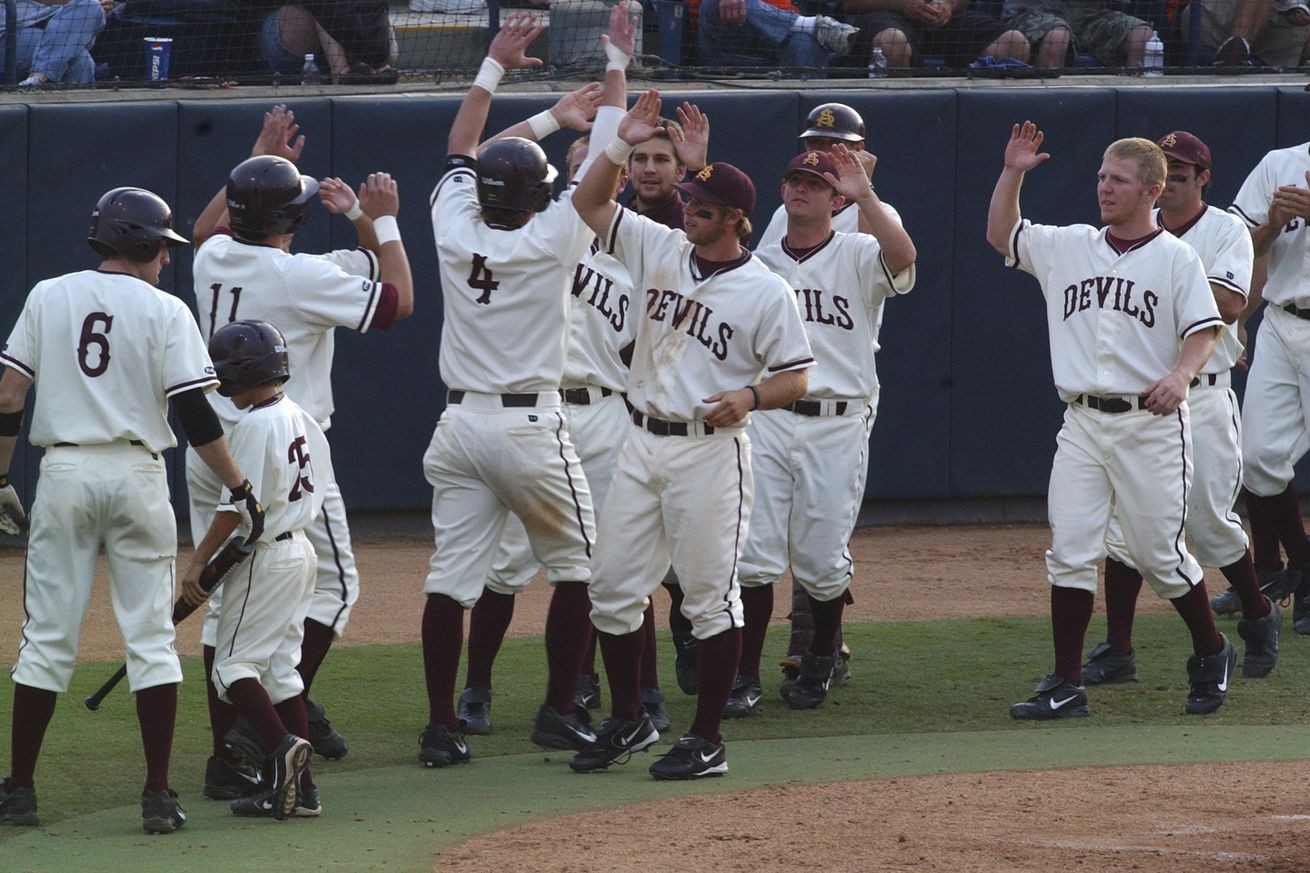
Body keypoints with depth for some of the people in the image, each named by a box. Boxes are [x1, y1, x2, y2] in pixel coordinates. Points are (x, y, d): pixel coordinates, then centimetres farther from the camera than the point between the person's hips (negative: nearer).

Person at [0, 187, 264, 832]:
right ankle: (158, 796, -2)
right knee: (150, 638, 3)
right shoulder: (165, 312, -2)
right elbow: (195, 415, -8)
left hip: (64, 471, 2)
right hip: (137, 476, -2)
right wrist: (241, 491, -4)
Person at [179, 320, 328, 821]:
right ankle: (300, 787, 9)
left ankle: (284, 746, -23)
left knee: (233, 666, -4)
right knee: (279, 666, 11)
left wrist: (199, 562, -17)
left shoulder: (255, 427, -17)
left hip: (265, 558, -9)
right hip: (300, 550, 9)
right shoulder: (299, 419, 11)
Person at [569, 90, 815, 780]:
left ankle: (707, 740, 4)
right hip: (643, 443, 6)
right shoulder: (660, 250, 7)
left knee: (710, 593, -2)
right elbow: (589, 202, 9)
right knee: (612, 585, 7)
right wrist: (623, 144, -5)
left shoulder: (766, 291, -8)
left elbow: (795, 377, -4)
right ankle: (626, 722, 20)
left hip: (711, 449, -6)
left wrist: (750, 396, -23)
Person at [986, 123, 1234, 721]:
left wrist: (1180, 375, -27)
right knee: (1069, 552, -3)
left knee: (1158, 552, -2)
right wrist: (1012, 174, 8)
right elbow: (1001, 235, 22)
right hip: (1082, 422, 4)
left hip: (1150, 423, -4)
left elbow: (1203, 331, -8)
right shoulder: (1068, 247, 12)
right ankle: (1065, 687, -1)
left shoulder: (1176, 258, -1)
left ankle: (1211, 654, 21)